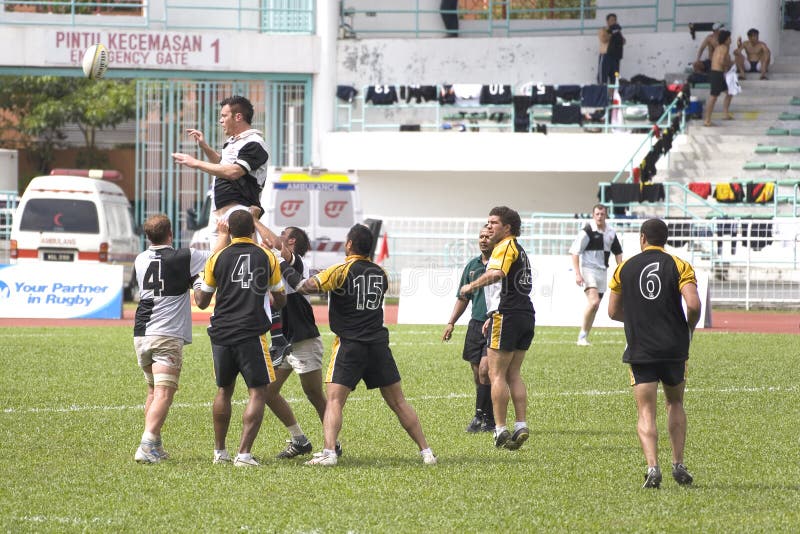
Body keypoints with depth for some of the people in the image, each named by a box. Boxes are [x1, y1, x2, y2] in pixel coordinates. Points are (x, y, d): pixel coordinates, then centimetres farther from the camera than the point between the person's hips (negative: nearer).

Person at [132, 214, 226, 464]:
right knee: (164, 394, -11)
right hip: (168, 335, -6)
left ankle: (155, 446, 19)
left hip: (141, 334, 6)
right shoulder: (182, 258, -6)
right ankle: (147, 445, -26)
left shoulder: (140, 260, 11)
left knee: (153, 391, 19)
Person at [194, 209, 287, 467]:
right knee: (258, 392, 2)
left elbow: (202, 301, 9)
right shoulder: (267, 257, 1)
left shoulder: (217, 258, 1)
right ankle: (244, 453, -10)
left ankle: (219, 451, 24)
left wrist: (197, 288, 31)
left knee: (224, 390, 18)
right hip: (251, 334, -3)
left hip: (221, 333, 3)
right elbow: (280, 300, 10)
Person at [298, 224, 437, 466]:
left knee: (334, 400, -6)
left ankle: (329, 452, -24)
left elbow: (309, 286, -19)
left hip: (350, 344, -5)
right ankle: (426, 452, 10)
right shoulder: (380, 273, 10)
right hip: (379, 344, 5)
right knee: (398, 402, 10)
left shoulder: (342, 271, -8)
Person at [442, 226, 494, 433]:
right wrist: (451, 322, 16)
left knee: (485, 370, -16)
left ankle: (482, 418, -9)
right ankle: (489, 420, 12)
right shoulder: (472, 265, 14)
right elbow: (463, 297, 22)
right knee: (478, 374, 5)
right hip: (476, 323, 7)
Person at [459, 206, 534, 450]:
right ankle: (521, 426, 4)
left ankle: (500, 430, -7)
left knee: (497, 374, -4)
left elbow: (496, 273, -28)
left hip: (507, 316, -9)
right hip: (525, 314, 9)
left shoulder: (505, 246, -8)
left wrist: (471, 286, -16)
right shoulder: (519, 250, 23)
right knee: (514, 374, 12)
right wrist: (494, 316, 32)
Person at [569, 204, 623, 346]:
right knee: (594, 301, -21)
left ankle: (584, 337, 15)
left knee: (595, 306, 7)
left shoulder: (611, 232, 8)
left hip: (602, 271, 6)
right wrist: (577, 274, -18)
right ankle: (582, 335, -12)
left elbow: (618, 252, 22)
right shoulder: (587, 231, -11)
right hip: (588, 269, -6)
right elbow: (574, 251, -11)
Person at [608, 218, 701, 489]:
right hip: (674, 349, 1)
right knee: (675, 404, 21)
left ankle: (652, 466, -19)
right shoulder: (679, 266, -1)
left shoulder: (624, 268, 4)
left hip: (640, 351, 0)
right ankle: (678, 465, 15)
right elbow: (693, 304, -14)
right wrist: (689, 327, 6)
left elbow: (613, 311, 9)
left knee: (646, 413, -1)